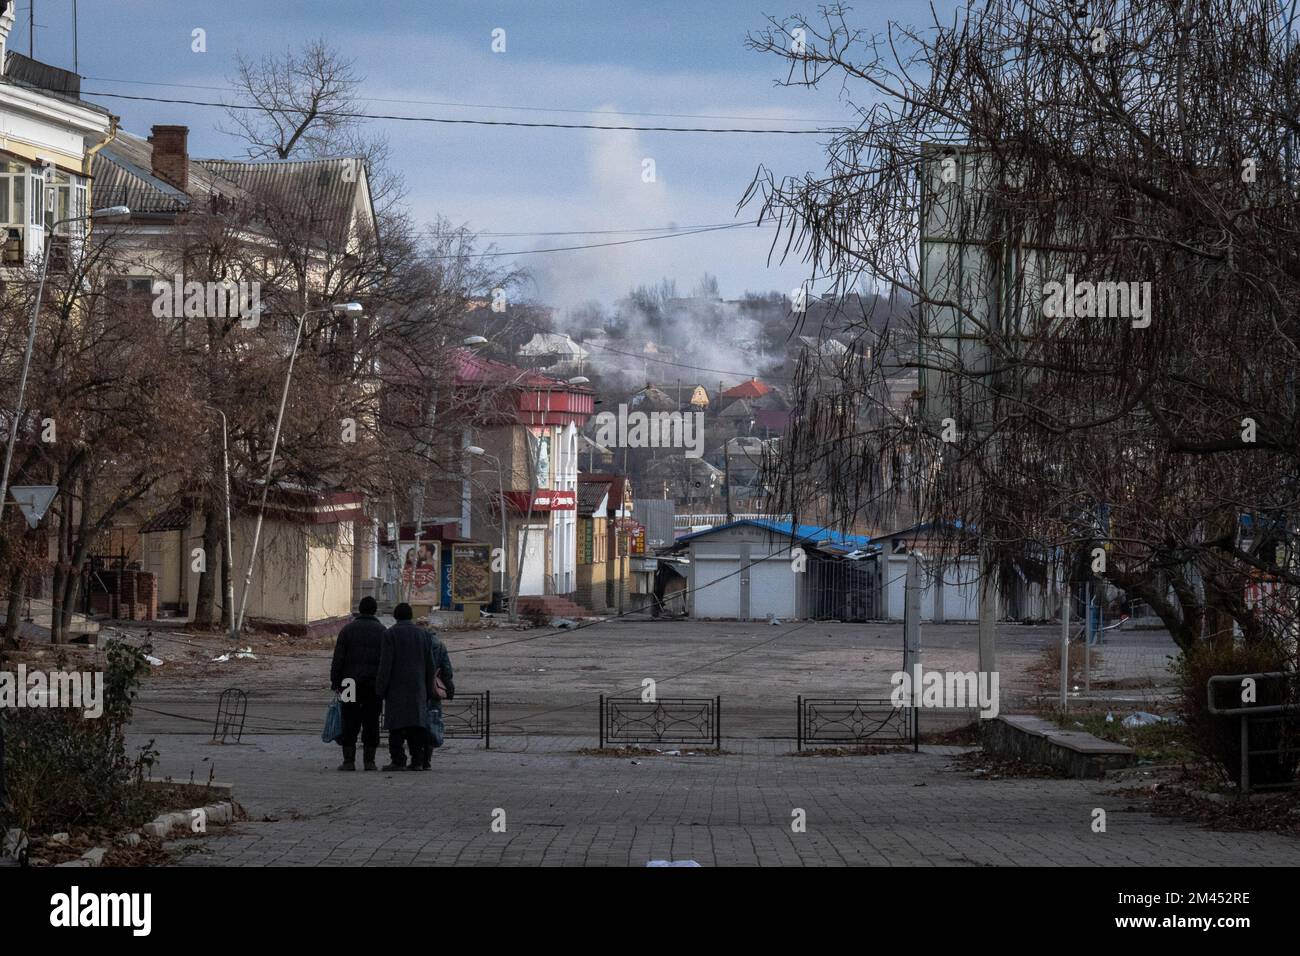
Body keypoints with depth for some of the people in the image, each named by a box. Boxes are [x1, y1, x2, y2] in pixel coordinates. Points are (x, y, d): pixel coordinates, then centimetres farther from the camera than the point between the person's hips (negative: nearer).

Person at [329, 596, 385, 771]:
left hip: (351, 681, -1)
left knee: (350, 723, 2)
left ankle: (349, 760, -2)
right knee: (371, 722, 4)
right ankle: (369, 760, 2)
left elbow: (338, 658, 0)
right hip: (375, 683, 1)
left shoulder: (348, 629, 2)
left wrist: (335, 682, 4)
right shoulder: (383, 631, 5)